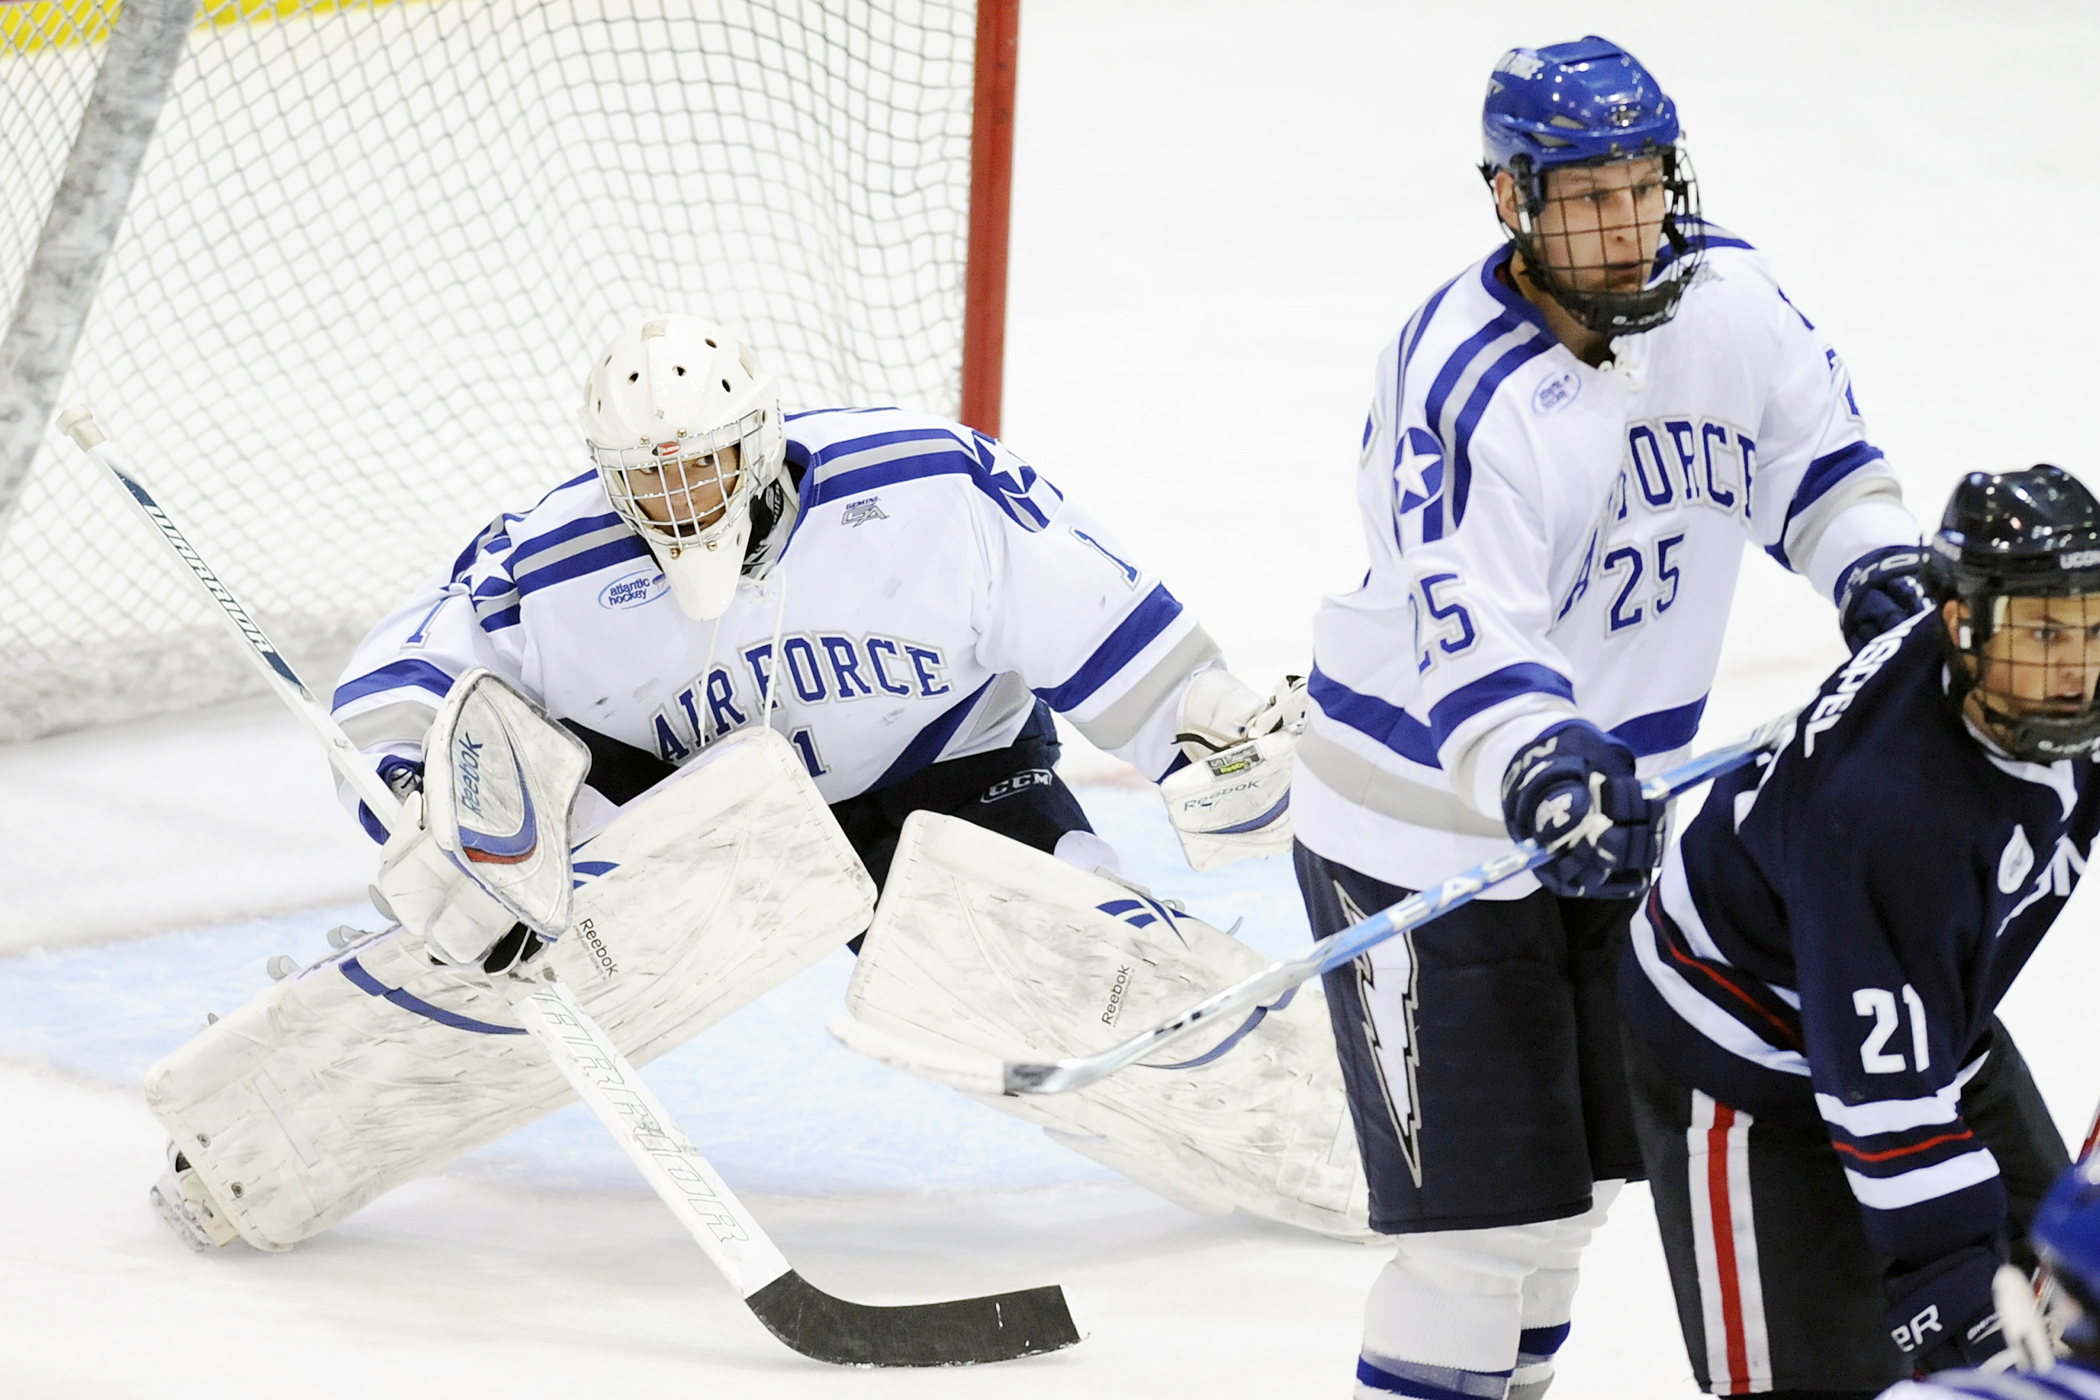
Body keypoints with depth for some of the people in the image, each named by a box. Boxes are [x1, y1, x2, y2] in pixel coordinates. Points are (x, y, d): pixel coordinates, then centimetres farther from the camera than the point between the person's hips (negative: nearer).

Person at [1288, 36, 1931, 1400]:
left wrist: (1880, 568, -4)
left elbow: (1809, 444, 12)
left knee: (1579, 1174, 20)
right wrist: (1544, 774, -50)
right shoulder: (1466, 388, -28)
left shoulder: (1728, 296, -6)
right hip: (1431, 837, -8)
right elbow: (1464, 644, -35)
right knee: (1487, 1212, -10)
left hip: (1604, 797, 8)